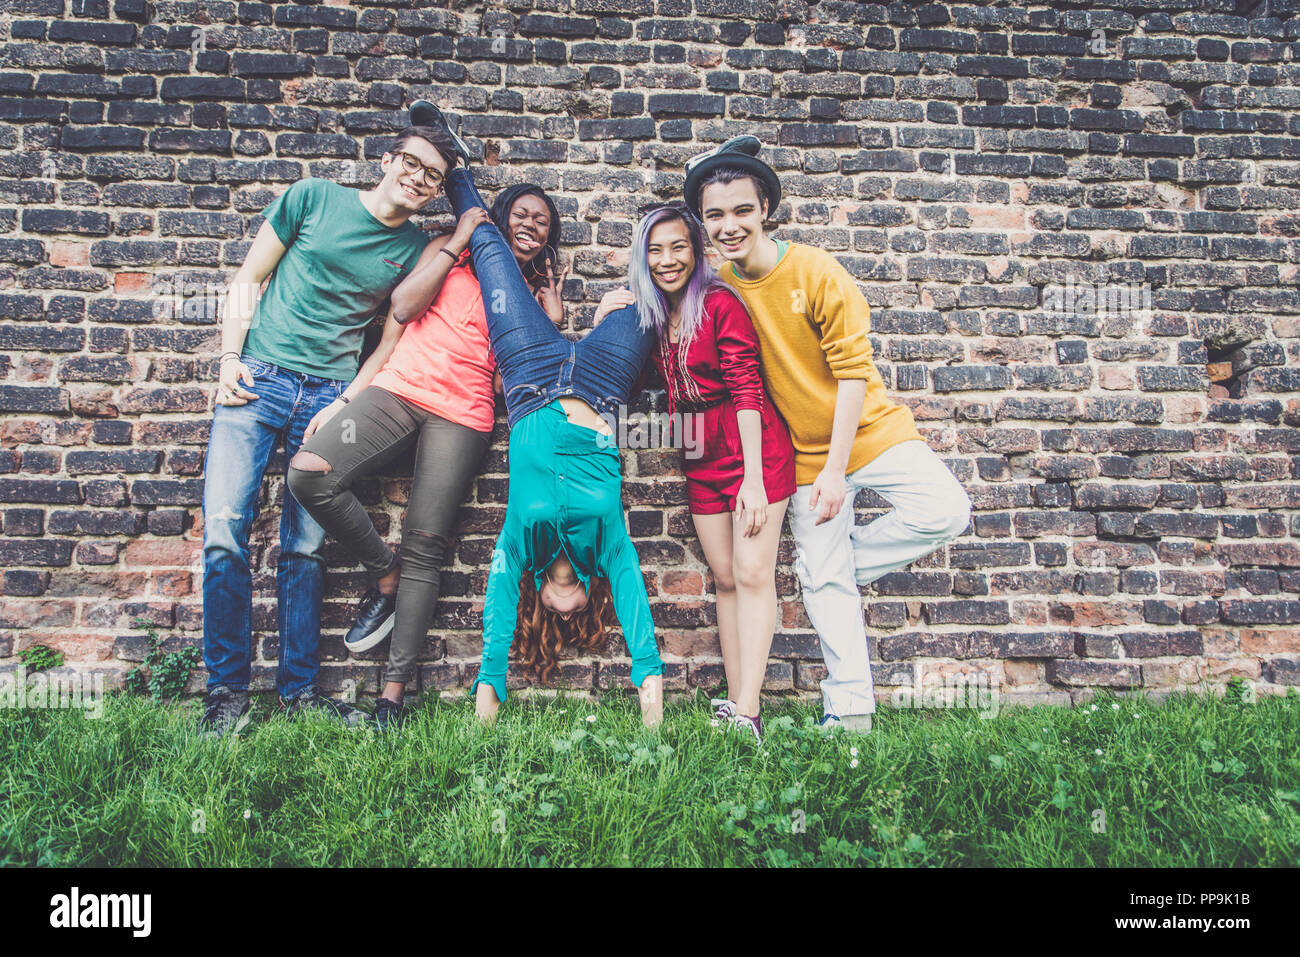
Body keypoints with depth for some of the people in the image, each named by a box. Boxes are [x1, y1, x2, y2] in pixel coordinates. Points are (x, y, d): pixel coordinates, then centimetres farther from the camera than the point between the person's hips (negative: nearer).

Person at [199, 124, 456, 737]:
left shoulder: (416, 249, 9)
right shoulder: (313, 198, 4)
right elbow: (249, 278, 8)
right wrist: (230, 358, -2)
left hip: (330, 395, 1)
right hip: (258, 379, -1)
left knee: (305, 548, 2)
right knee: (224, 535, -9)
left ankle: (300, 690, 13)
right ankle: (227, 692, 2)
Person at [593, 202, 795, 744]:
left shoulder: (719, 303, -11)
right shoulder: (647, 314, 10)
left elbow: (746, 390, -16)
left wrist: (754, 477, -21)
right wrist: (603, 323, 0)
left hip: (753, 443, -7)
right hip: (701, 457, 7)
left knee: (752, 571, -11)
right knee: (724, 578, 6)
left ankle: (746, 713, -14)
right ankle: (733, 702, 11)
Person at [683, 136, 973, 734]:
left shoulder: (815, 270, -16)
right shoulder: (718, 288, -4)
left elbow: (852, 371, -15)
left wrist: (836, 468, -17)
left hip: (867, 427, -2)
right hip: (803, 451, 2)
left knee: (945, 510, -22)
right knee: (822, 579, 2)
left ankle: (847, 560, 1)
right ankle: (849, 708, 15)